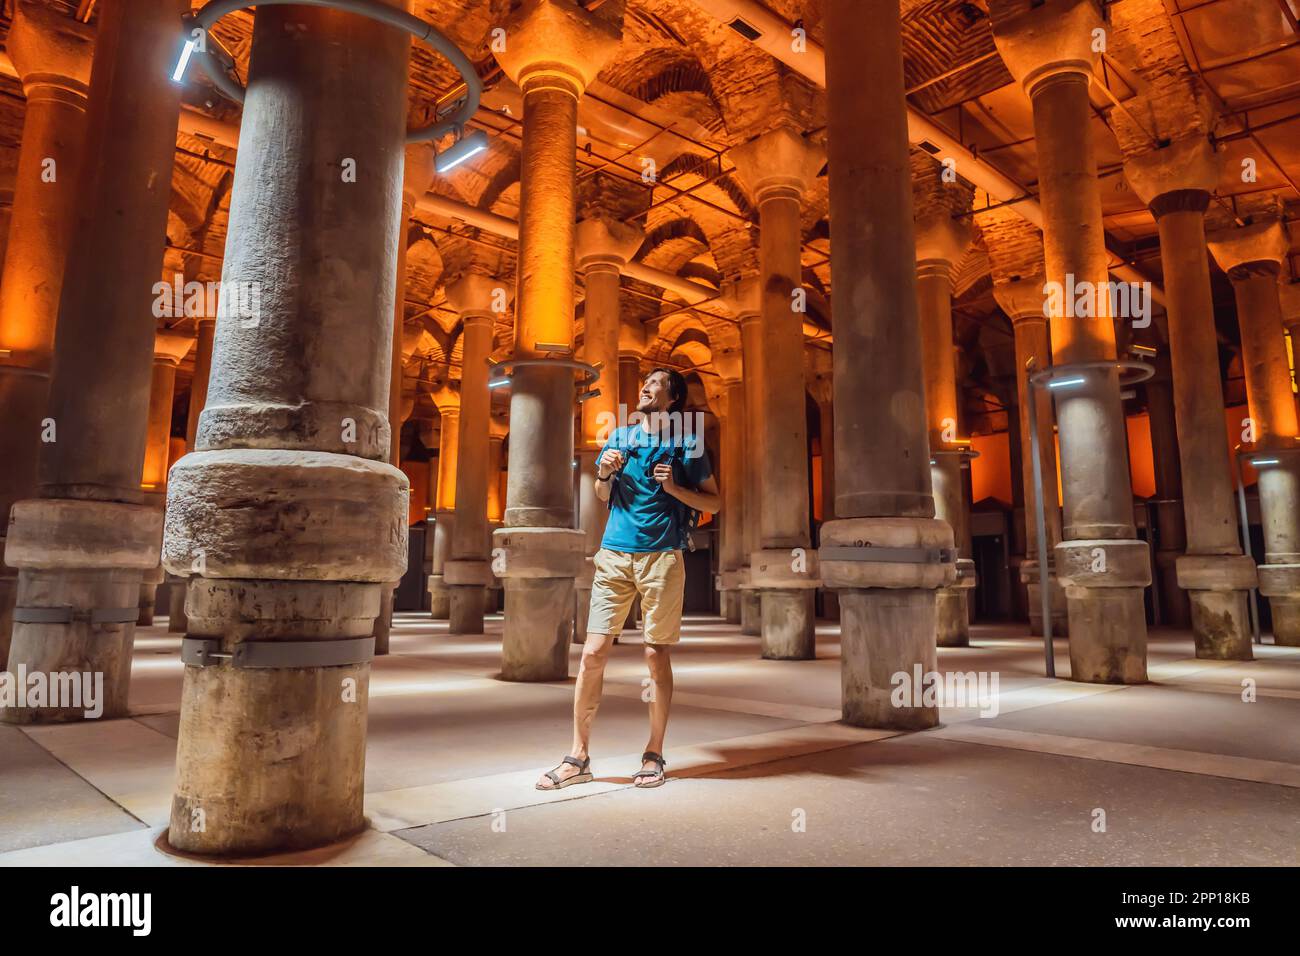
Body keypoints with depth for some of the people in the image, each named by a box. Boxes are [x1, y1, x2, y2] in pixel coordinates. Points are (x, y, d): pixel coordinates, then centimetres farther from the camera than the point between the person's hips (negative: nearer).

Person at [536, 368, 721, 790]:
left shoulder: (687, 443, 6)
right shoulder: (619, 437, 16)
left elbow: (714, 502, 7)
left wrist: (674, 488, -8)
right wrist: (604, 474, 4)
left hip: (662, 555, -3)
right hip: (614, 553, 3)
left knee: (657, 654, 2)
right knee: (593, 652, -3)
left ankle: (654, 756, 15)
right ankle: (578, 757, 6)